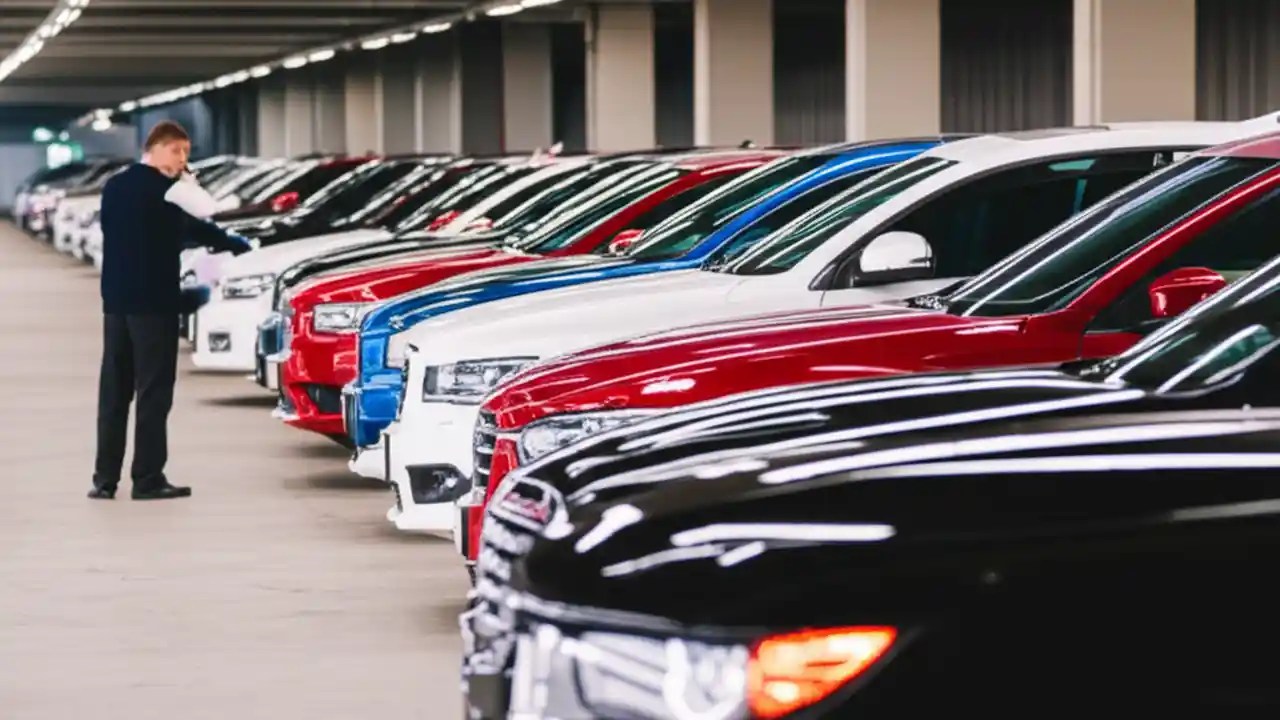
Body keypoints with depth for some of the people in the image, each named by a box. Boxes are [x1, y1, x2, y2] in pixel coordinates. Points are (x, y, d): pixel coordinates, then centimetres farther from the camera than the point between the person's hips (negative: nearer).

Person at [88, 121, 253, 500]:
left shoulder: (114, 186, 14)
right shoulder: (162, 188, -11)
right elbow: (195, 226, -18)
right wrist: (232, 243, 4)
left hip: (115, 298, 7)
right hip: (153, 300, -7)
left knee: (114, 390, 8)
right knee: (153, 390, -3)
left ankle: (105, 478, 8)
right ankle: (147, 479, -4)